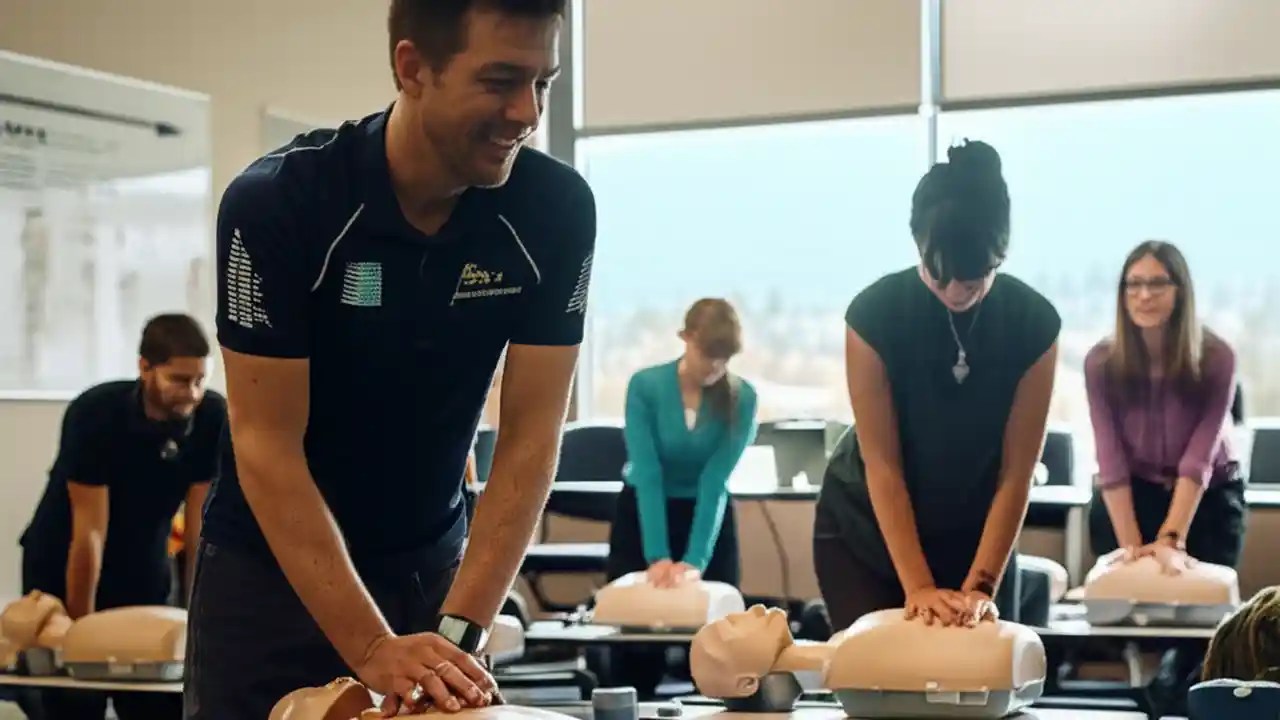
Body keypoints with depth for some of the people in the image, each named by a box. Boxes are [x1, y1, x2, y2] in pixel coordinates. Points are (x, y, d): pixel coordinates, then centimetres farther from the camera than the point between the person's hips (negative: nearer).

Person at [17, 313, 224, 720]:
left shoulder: (214, 418, -17)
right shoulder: (94, 414, -25)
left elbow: (201, 524, -12)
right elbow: (90, 529, -23)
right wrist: (81, 627, -19)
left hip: (143, 569, 3)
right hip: (63, 570, -3)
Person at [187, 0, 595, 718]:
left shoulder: (557, 210, -14)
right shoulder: (274, 203, -21)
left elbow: (531, 435, -12)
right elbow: (266, 445, -21)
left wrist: (458, 631, -20)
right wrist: (375, 649, -27)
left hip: (433, 564, 3)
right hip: (270, 568, -2)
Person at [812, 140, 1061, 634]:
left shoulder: (1033, 322, -17)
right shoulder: (875, 312, -22)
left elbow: (1016, 473, -17)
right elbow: (881, 464, -21)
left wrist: (980, 587, -24)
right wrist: (918, 587, -26)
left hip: (976, 532, 2)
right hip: (865, 530, -2)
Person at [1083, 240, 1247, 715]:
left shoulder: (1216, 359, -21)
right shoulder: (1102, 362, -17)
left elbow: (1198, 458, -25)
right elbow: (1111, 459, -20)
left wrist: (1172, 539, -34)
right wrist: (1130, 542, -27)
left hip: (1209, 496, -1)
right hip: (1129, 496, 1)